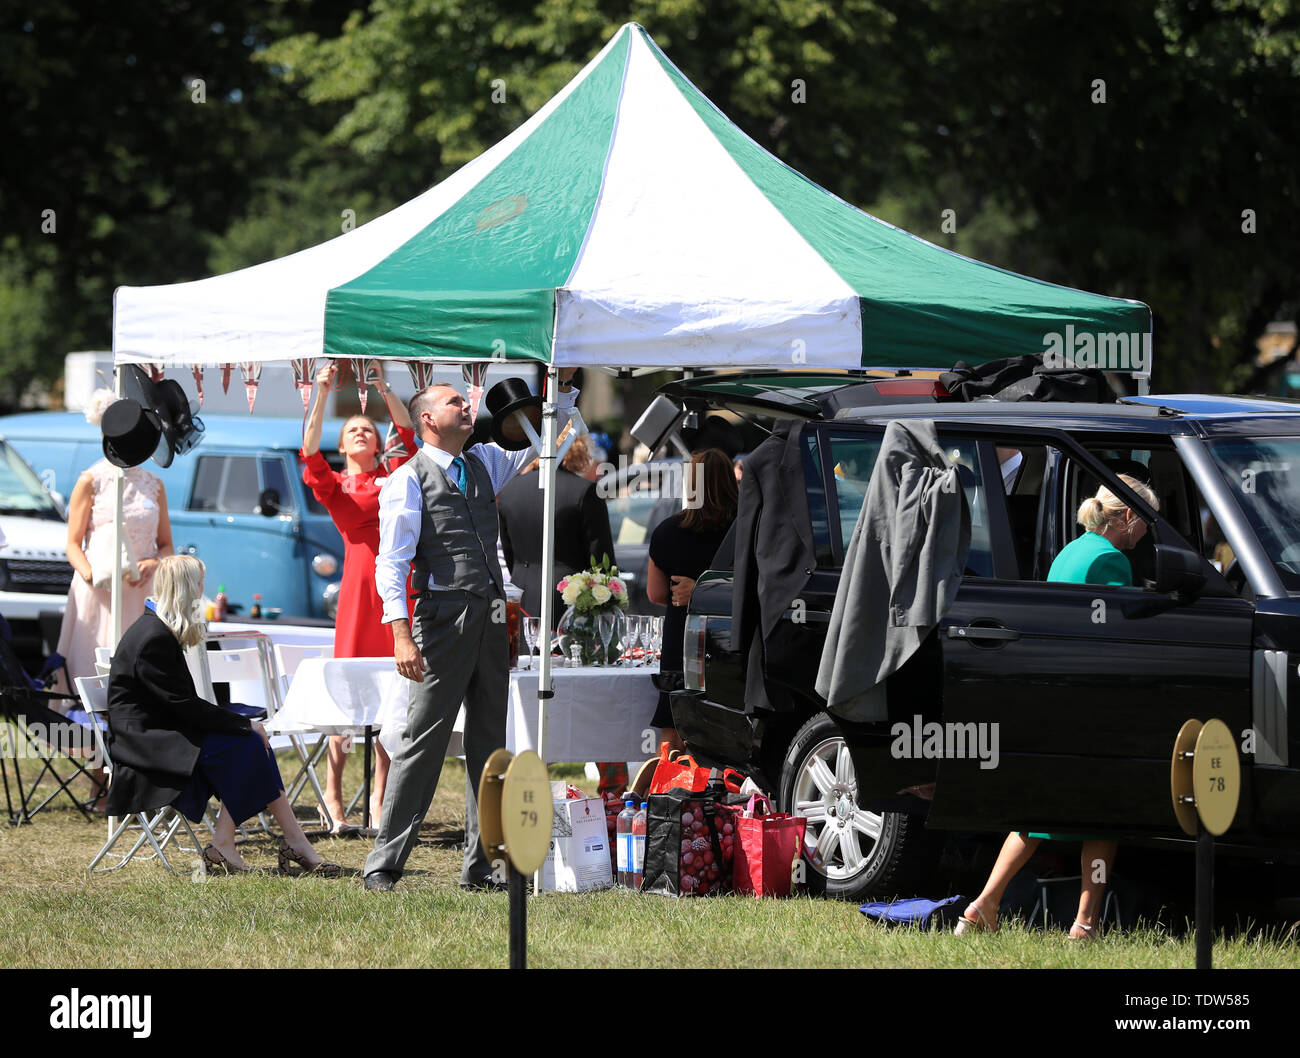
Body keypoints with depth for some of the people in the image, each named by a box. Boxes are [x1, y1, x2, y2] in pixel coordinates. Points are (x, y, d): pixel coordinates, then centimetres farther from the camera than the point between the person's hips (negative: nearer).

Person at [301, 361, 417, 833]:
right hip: (360, 579, -2)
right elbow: (310, 450, -4)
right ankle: (333, 792, 2)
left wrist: (382, 387, 5)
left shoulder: (396, 476, 16)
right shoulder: (335, 485, 10)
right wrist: (322, 395, -9)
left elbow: (407, 428, 11)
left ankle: (378, 798, 9)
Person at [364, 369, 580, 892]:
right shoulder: (409, 481, -4)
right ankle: (383, 864, -3)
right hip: (443, 619, -7)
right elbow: (392, 561, -11)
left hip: (490, 617, 7)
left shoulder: (484, 464, 16)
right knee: (424, 740, -8)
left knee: (488, 742, 7)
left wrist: (563, 385, 12)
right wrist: (401, 635, -20)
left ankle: (479, 867, 12)